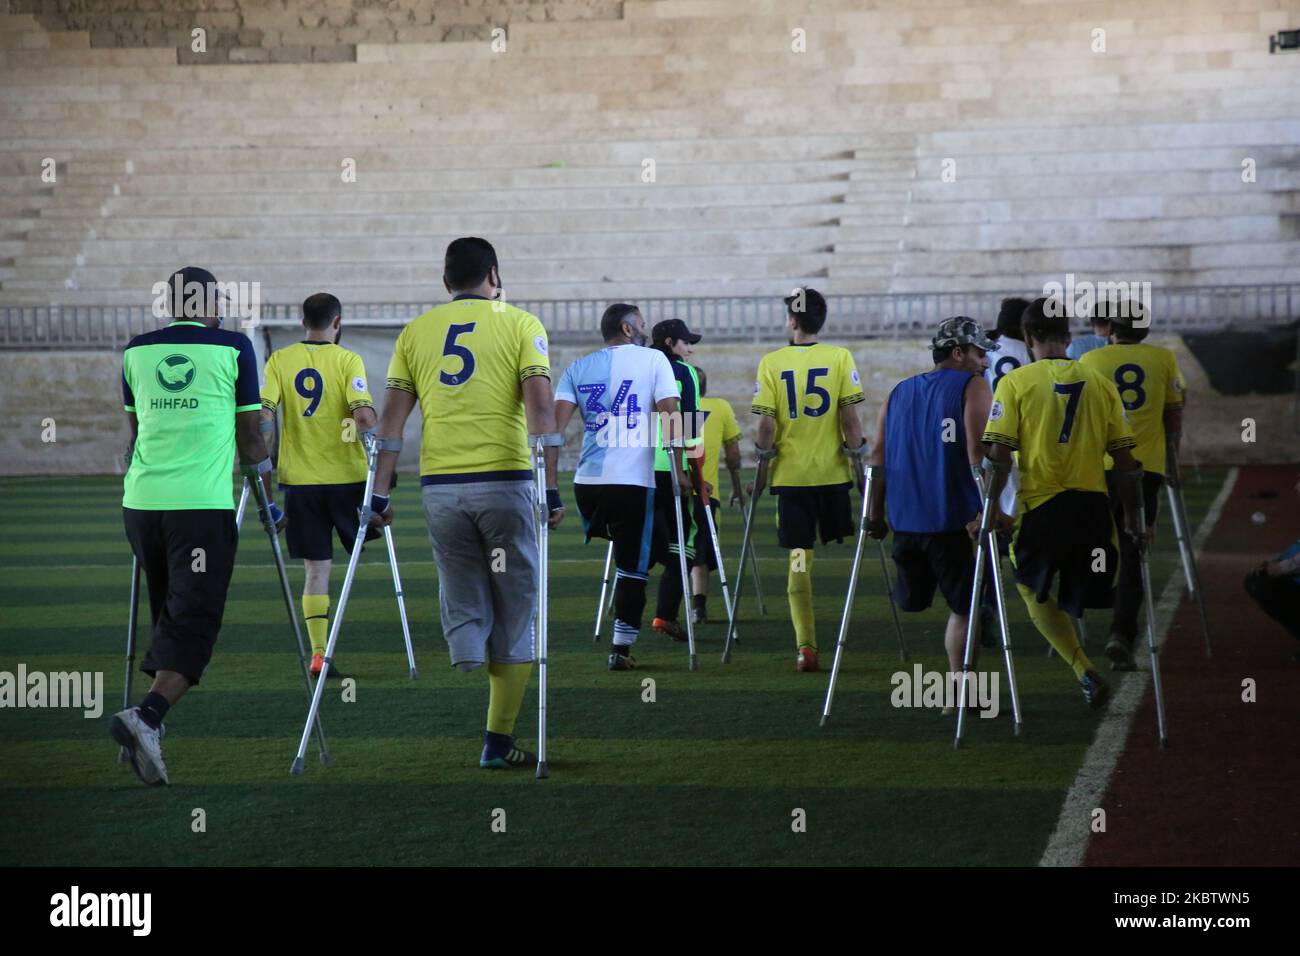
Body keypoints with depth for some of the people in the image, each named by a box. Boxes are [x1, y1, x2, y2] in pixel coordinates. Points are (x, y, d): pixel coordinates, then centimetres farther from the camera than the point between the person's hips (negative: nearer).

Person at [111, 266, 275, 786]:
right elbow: (248, 433, 8)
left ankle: (149, 722, 13)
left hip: (142, 502, 4)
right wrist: (263, 474, 25)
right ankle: (148, 714, -24)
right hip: (203, 504, -4)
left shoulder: (136, 350, 12)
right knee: (195, 620, -4)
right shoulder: (233, 347, 3)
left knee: (168, 612, 19)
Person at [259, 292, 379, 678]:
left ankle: (318, 653, -1)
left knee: (316, 568, 7)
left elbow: (263, 414, -6)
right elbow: (364, 414, -16)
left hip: (299, 480, 2)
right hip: (346, 477, -2)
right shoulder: (347, 360, -4)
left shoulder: (279, 360, 3)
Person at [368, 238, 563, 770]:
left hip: (439, 485, 2)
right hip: (504, 481, -2)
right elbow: (540, 408, -8)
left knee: (463, 606, 16)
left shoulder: (416, 331, 11)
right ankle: (498, 742, 7)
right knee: (515, 611, 7)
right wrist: (551, 488, -9)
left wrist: (379, 494, 7)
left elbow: (392, 419, 5)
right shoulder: (519, 325, 3)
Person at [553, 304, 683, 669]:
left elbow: (556, 425, 1)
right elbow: (669, 416, -6)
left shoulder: (578, 368, 12)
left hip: (587, 481, 4)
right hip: (633, 481, -4)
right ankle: (621, 648, 5)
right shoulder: (653, 360, 4)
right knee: (632, 567, 5)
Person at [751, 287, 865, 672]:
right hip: (833, 470, 0)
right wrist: (858, 452, 5)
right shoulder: (840, 358, -4)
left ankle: (805, 646, -3)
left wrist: (764, 455, 10)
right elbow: (849, 416, -6)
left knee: (799, 558, 2)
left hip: (791, 474, 0)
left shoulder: (771, 363, -3)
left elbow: (766, 425, -5)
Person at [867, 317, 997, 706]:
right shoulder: (973, 388, -1)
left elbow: (878, 455, 12)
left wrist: (875, 513, 12)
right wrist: (986, 506, -18)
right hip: (954, 517, -5)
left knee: (912, 601, 23)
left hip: (904, 517, 5)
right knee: (965, 607, 3)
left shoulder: (899, 392, 17)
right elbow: (977, 451, -15)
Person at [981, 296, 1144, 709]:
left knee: (1032, 587, 15)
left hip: (1042, 505, -2)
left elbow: (998, 456, -9)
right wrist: (1132, 517, 13)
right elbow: (1126, 460, 6)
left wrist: (991, 507, 1)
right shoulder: (1100, 383, 6)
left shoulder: (1015, 383, -3)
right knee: (1075, 595, 16)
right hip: (1094, 505, 2)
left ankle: (1084, 671, -1)